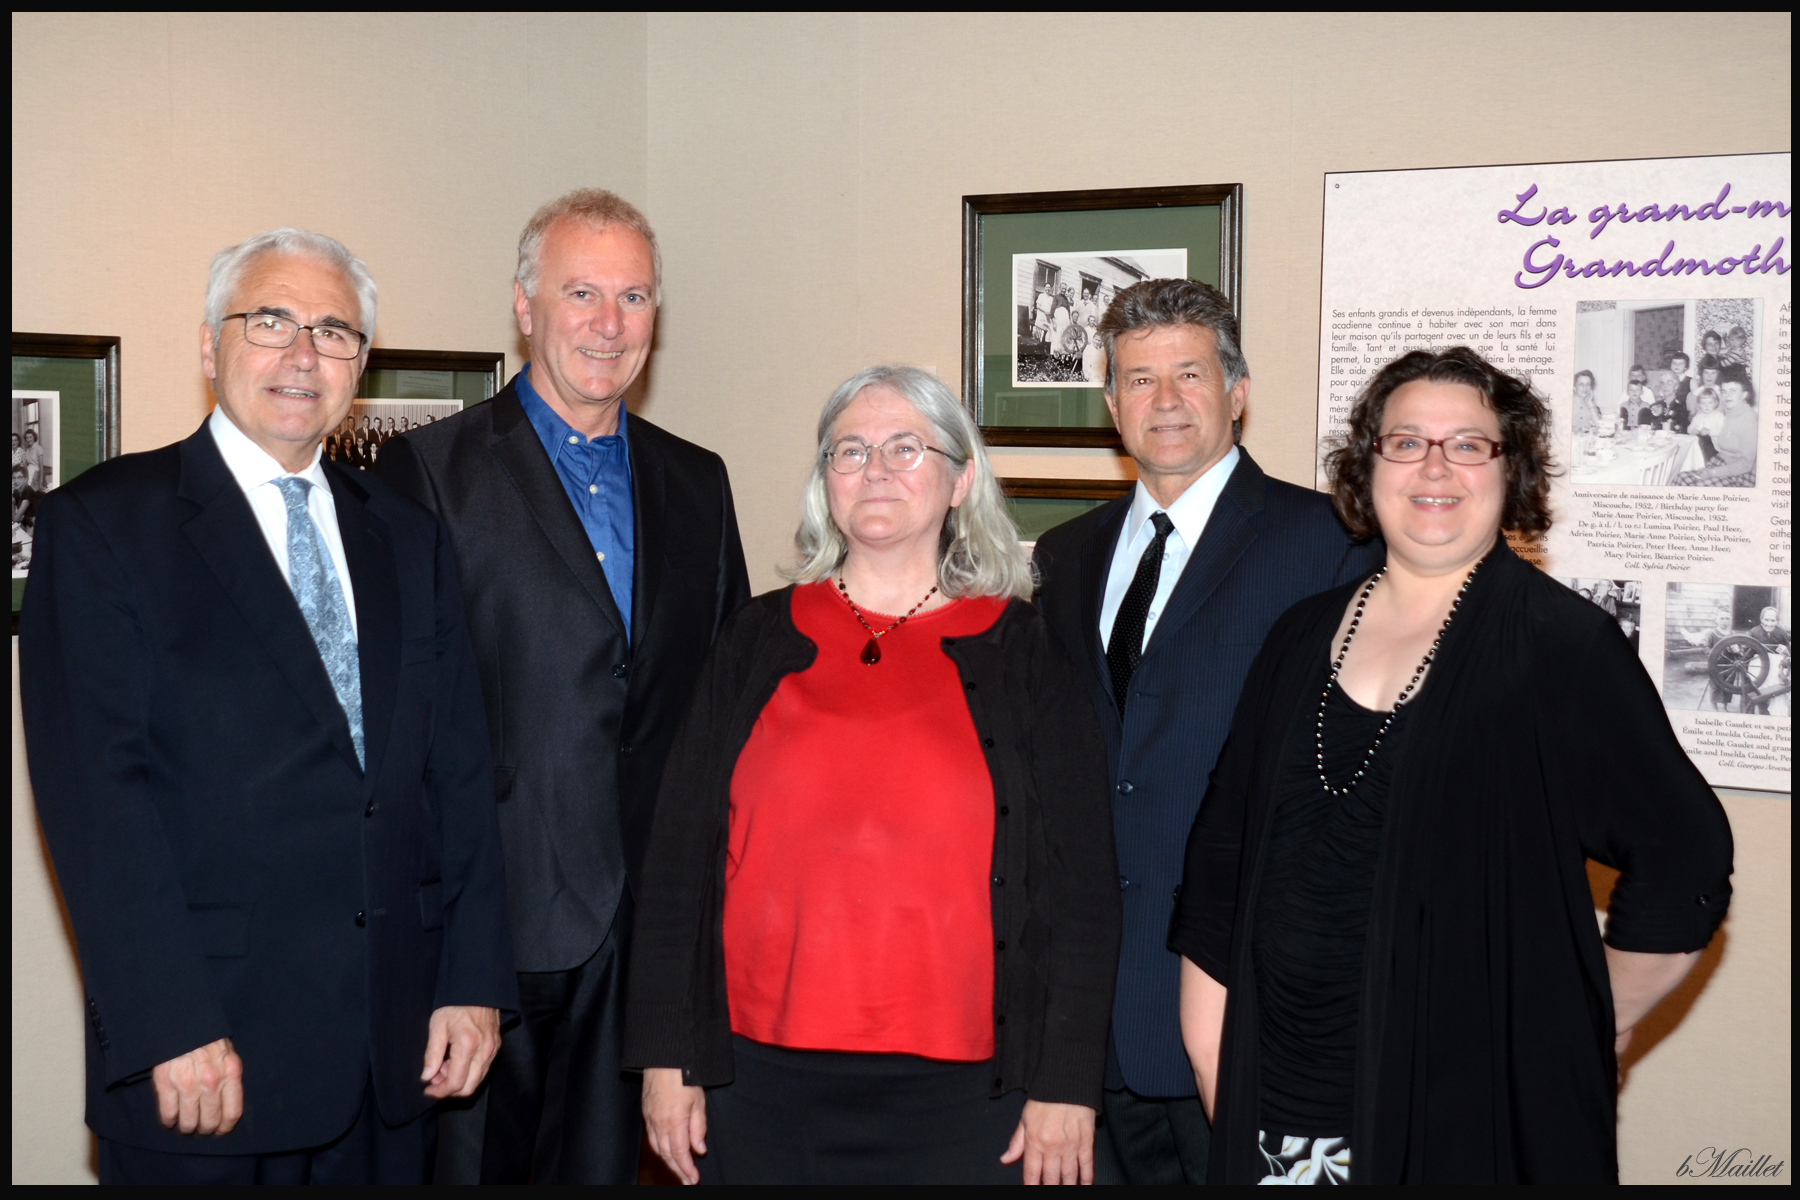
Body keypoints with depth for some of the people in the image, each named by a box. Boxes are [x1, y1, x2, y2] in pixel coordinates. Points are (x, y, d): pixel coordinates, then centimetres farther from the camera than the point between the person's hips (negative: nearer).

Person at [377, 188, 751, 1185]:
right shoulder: (429, 471, -4)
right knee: (469, 1161, 6)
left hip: (644, 914, 5)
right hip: (491, 908, -4)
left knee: (605, 1160, 14)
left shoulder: (696, 483, 12)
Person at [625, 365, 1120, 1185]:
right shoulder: (760, 641, 8)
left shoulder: (1020, 651, 3)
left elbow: (1081, 884, 1)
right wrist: (667, 1055, 3)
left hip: (961, 1089, -1)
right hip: (761, 1086, 2)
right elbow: (680, 854, 8)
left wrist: (1066, 1085, -4)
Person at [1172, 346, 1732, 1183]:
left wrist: (1598, 1030, 0)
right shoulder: (1303, 637, 8)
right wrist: (1210, 1058, 7)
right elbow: (1222, 849, 10)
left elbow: (1684, 856, -4)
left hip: (1473, 1099, -4)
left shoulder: (1563, 645, -6)